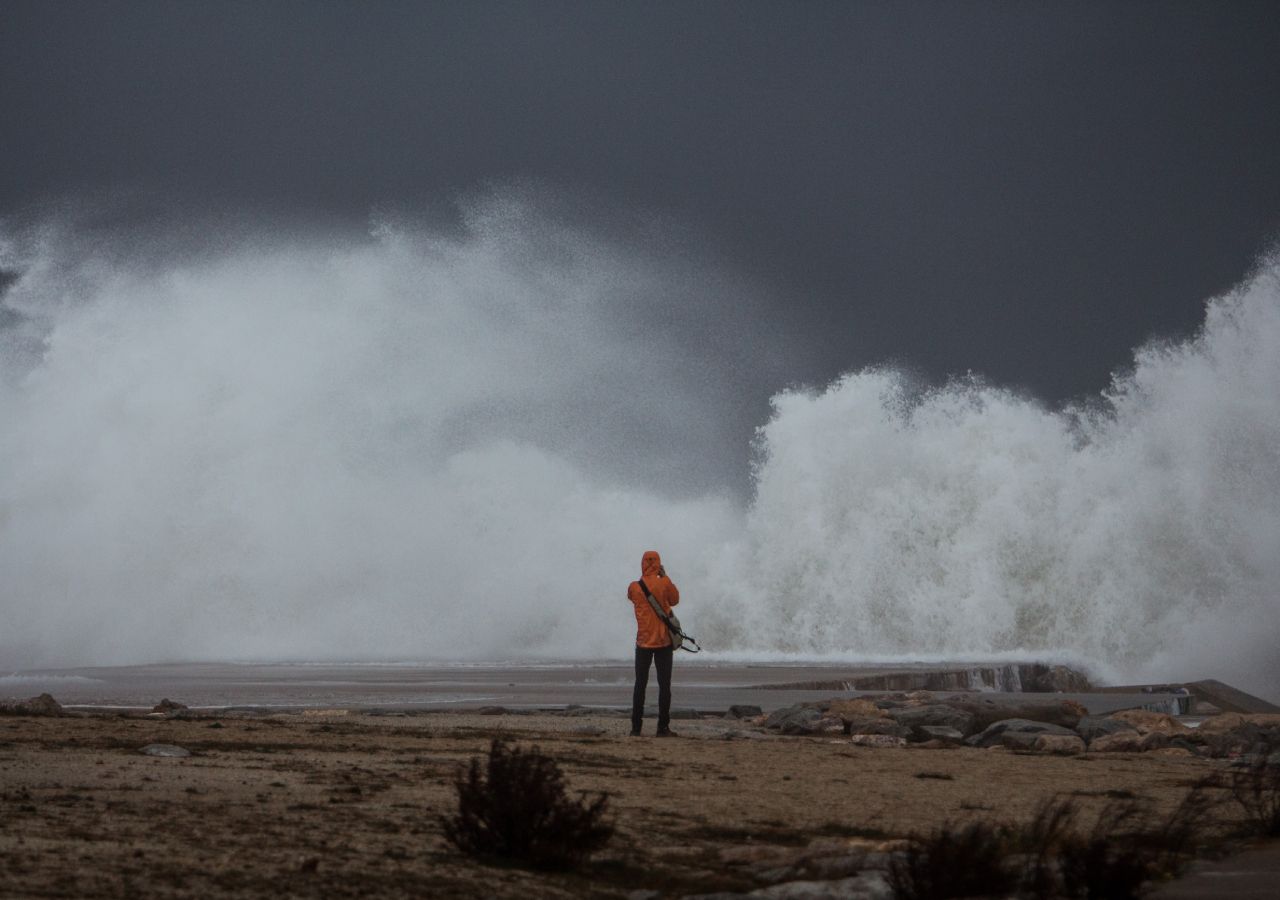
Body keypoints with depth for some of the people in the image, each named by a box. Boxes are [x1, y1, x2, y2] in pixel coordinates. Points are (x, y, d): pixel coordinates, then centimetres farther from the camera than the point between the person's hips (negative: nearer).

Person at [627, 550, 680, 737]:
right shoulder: (664, 584, -8)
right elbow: (675, 600, 9)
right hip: (664, 641, -1)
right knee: (664, 684, 2)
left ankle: (636, 727, 5)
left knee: (640, 684, 8)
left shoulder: (634, 587, -4)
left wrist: (644, 577, 14)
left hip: (643, 641, 1)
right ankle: (663, 727, -2)